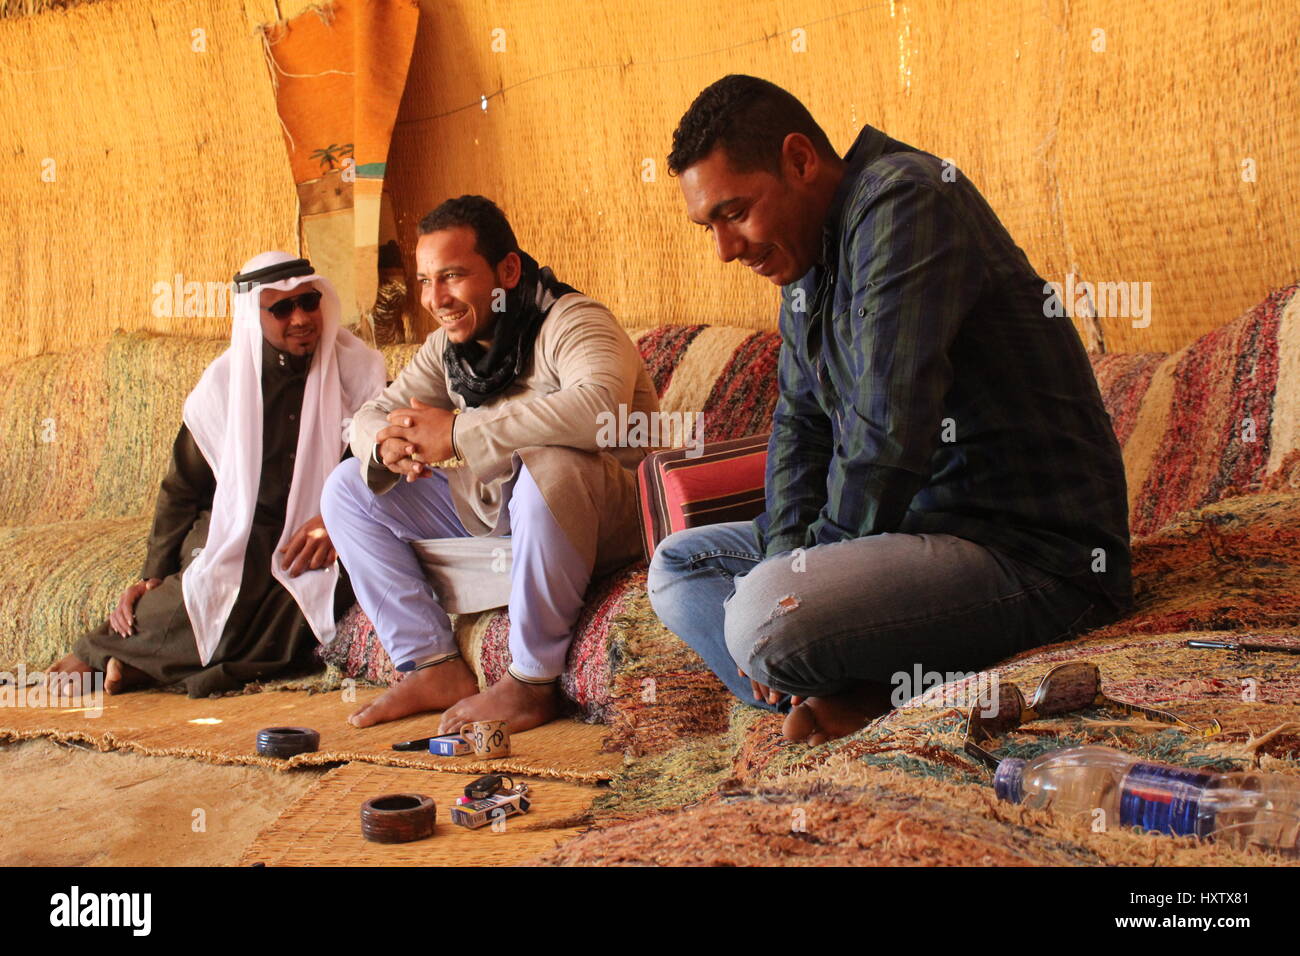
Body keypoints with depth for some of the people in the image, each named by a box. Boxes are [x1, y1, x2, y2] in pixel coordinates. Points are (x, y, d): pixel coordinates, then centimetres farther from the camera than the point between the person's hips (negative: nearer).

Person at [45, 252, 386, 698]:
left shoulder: (357, 369, 1)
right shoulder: (224, 382, 3)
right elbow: (182, 489, 9)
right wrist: (155, 575, -3)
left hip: (315, 533, 1)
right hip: (238, 529, 0)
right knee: (230, 578, -37)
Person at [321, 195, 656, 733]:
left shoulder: (571, 321, -19)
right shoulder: (448, 346, 5)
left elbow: (600, 406, -41)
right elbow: (372, 414, 7)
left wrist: (457, 432, -35)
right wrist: (388, 446, -21)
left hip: (602, 516, -8)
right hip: (490, 511, 8)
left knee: (547, 465, -41)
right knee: (348, 487, 3)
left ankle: (532, 682, -24)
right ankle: (435, 667, -3)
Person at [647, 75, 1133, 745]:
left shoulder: (905, 200, -17)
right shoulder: (807, 255, 13)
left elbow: (888, 428, -25)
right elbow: (798, 420, 15)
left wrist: (806, 576, -15)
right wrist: (790, 553, -2)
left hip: (1032, 548, -11)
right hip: (923, 525, 11)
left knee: (764, 619, -34)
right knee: (677, 563, 12)